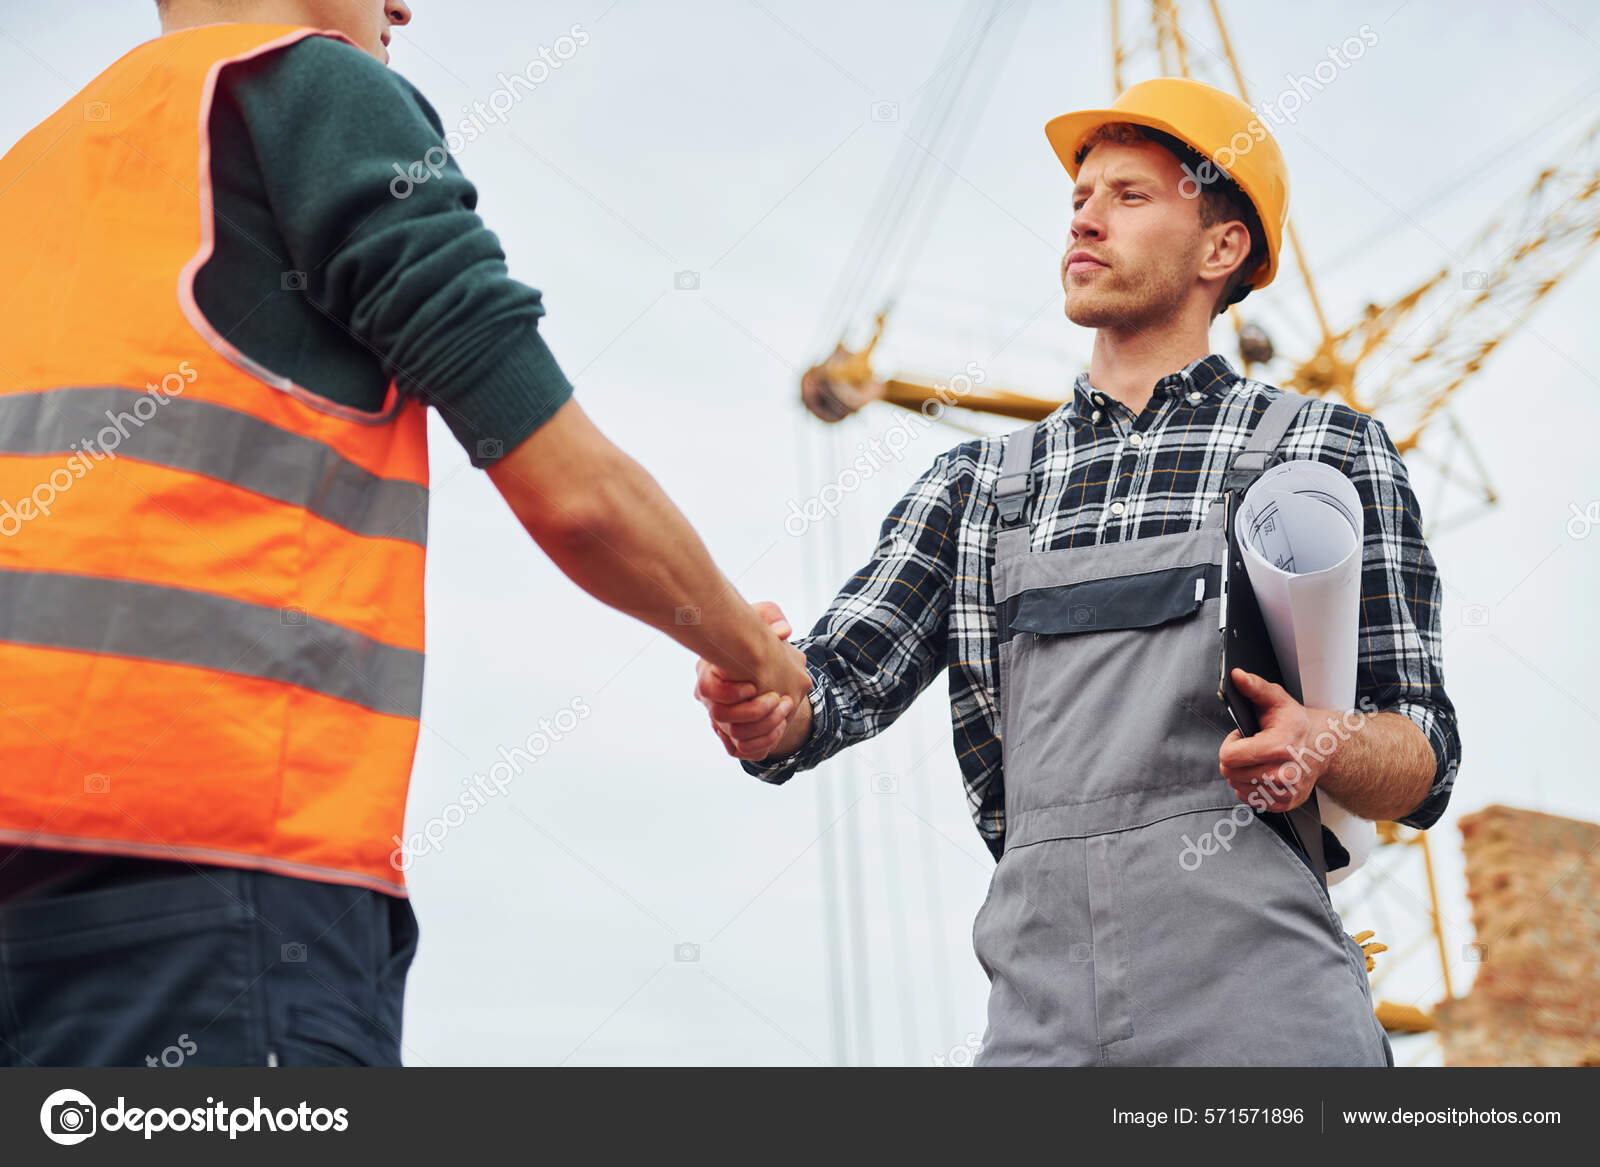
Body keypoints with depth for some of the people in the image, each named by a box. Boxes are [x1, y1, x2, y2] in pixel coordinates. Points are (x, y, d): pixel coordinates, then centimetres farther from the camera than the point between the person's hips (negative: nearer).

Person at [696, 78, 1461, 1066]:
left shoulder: (1331, 452, 10)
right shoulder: (973, 486, 19)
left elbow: (1425, 769, 7)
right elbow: (843, 686, 7)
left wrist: (1324, 743, -15)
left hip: (1261, 1008, -2)